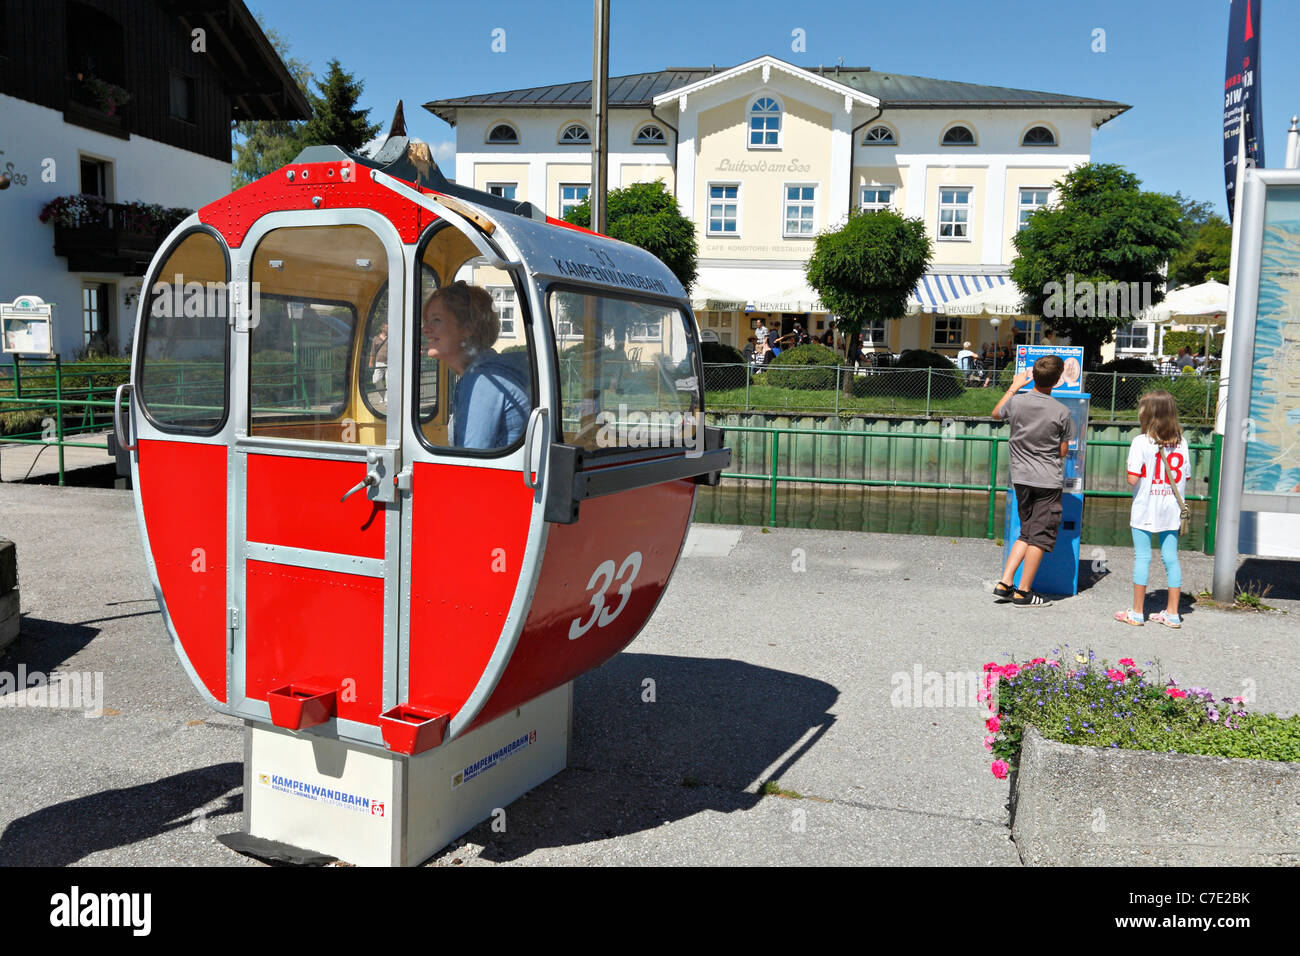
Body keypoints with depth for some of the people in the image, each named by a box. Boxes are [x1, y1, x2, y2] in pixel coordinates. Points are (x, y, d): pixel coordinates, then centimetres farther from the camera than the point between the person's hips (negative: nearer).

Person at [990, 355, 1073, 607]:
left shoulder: (1017, 402, -5)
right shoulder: (1061, 412, -11)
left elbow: (996, 413, 20)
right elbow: (1063, 451, -1)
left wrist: (1014, 386, 26)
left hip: (1021, 478, 4)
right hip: (1048, 481, -4)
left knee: (1027, 534, 18)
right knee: (1040, 537, 5)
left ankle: (1004, 584, 12)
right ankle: (1023, 592, 9)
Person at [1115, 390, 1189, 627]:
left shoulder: (1141, 442, -11)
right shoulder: (1181, 443, 3)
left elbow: (1133, 479, -16)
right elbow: (1185, 479, 6)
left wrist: (1129, 468, 4)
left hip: (1145, 510, -4)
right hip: (1171, 510, 5)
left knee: (1142, 557, 2)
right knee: (1171, 557, 9)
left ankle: (1137, 612, 8)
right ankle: (1172, 613, 15)